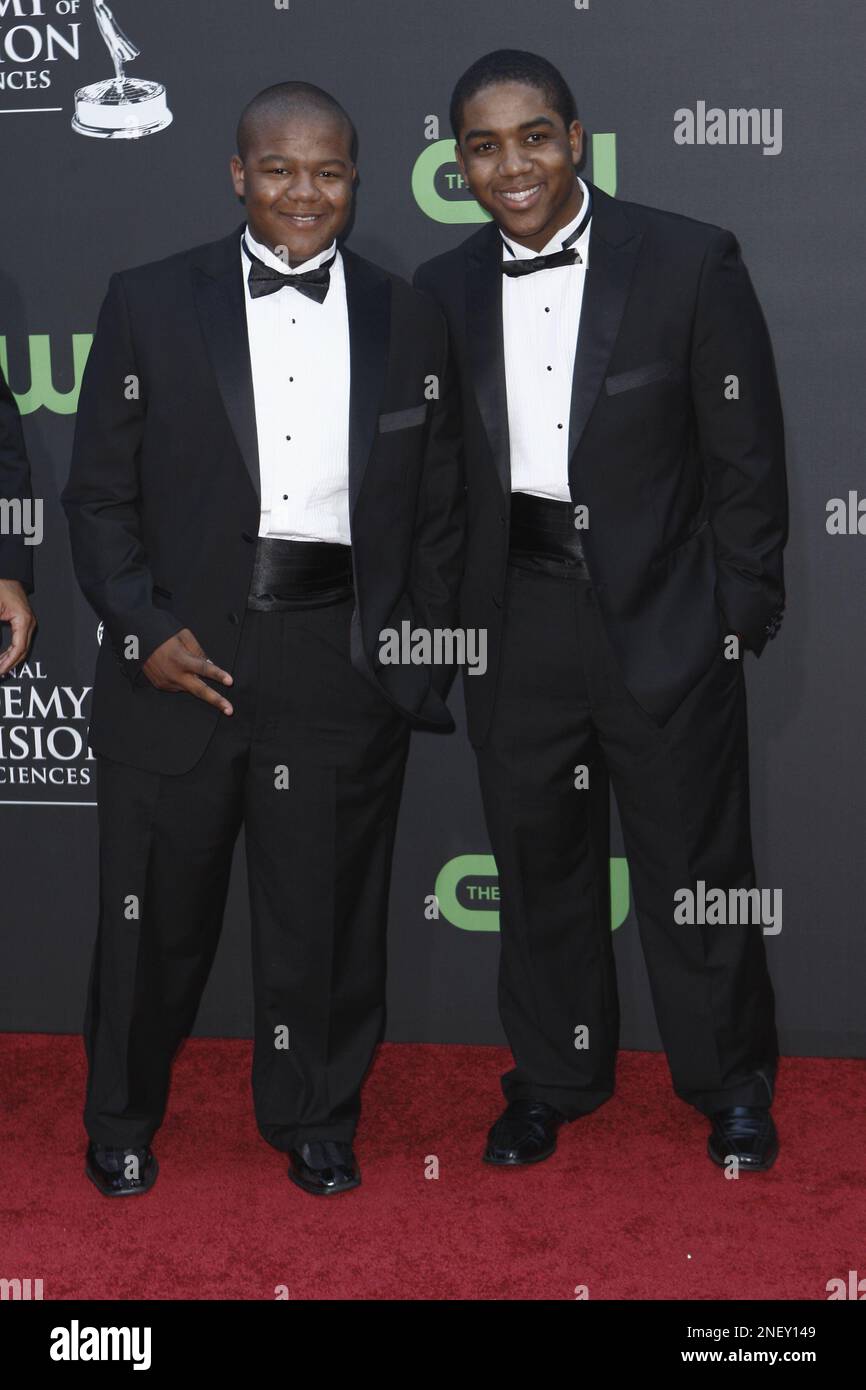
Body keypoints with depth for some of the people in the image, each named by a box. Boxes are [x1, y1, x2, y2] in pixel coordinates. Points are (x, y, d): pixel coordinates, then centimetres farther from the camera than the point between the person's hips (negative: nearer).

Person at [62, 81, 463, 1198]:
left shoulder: (408, 322, 8)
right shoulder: (148, 305, 2)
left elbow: (437, 516, 9)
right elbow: (100, 496, 2)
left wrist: (420, 666, 2)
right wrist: (145, 628, -9)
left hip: (344, 668, 1)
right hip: (181, 654, -1)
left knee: (326, 913, 11)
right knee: (154, 914, 10)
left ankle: (316, 1124, 32)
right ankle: (121, 1124, 32)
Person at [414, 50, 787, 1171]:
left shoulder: (690, 263, -6)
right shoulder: (445, 291, 5)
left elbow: (745, 456, -4)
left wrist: (742, 613, -6)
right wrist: (451, 619, 5)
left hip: (664, 618, -3)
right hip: (517, 625, 3)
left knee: (695, 860, 7)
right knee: (538, 864, 15)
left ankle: (731, 1084, 28)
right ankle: (554, 1078, 33)